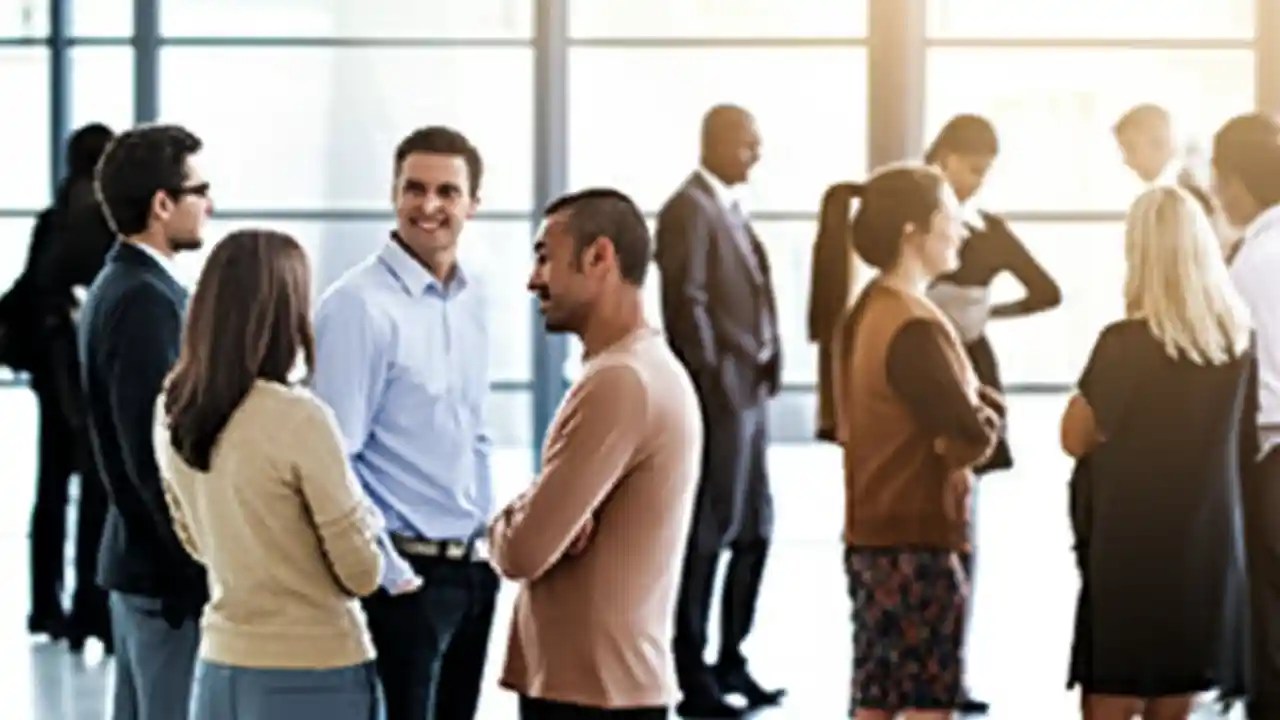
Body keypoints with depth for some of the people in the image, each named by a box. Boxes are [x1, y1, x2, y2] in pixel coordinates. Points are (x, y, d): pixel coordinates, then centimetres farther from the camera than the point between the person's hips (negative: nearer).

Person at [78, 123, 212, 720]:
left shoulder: (118, 287, 12)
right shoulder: (147, 300, -19)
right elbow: (155, 454, -23)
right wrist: (203, 564, -19)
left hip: (136, 556, 10)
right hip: (170, 568, -10)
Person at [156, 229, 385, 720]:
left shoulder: (172, 413, 2)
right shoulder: (297, 419, -19)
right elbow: (361, 572, -11)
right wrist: (365, 522, 8)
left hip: (218, 671, 6)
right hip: (313, 678, -6)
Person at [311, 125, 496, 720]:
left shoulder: (473, 298, 8)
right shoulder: (359, 306, -15)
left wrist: (489, 541, 12)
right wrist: (389, 575, -16)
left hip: (472, 569, 7)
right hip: (406, 572, -7)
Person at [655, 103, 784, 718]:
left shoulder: (728, 211, 17)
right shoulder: (689, 210, -11)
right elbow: (687, 305, -16)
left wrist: (764, 375, 11)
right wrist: (713, 387, -17)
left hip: (749, 395, 9)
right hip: (719, 396, -9)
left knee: (753, 532, 12)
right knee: (707, 535, -3)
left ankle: (731, 662, 22)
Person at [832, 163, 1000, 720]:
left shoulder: (865, 313, 11)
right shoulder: (915, 328, -19)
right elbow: (971, 436, -20)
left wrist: (971, 409, 1)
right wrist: (983, 417, 2)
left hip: (871, 533, 9)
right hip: (917, 540, -9)